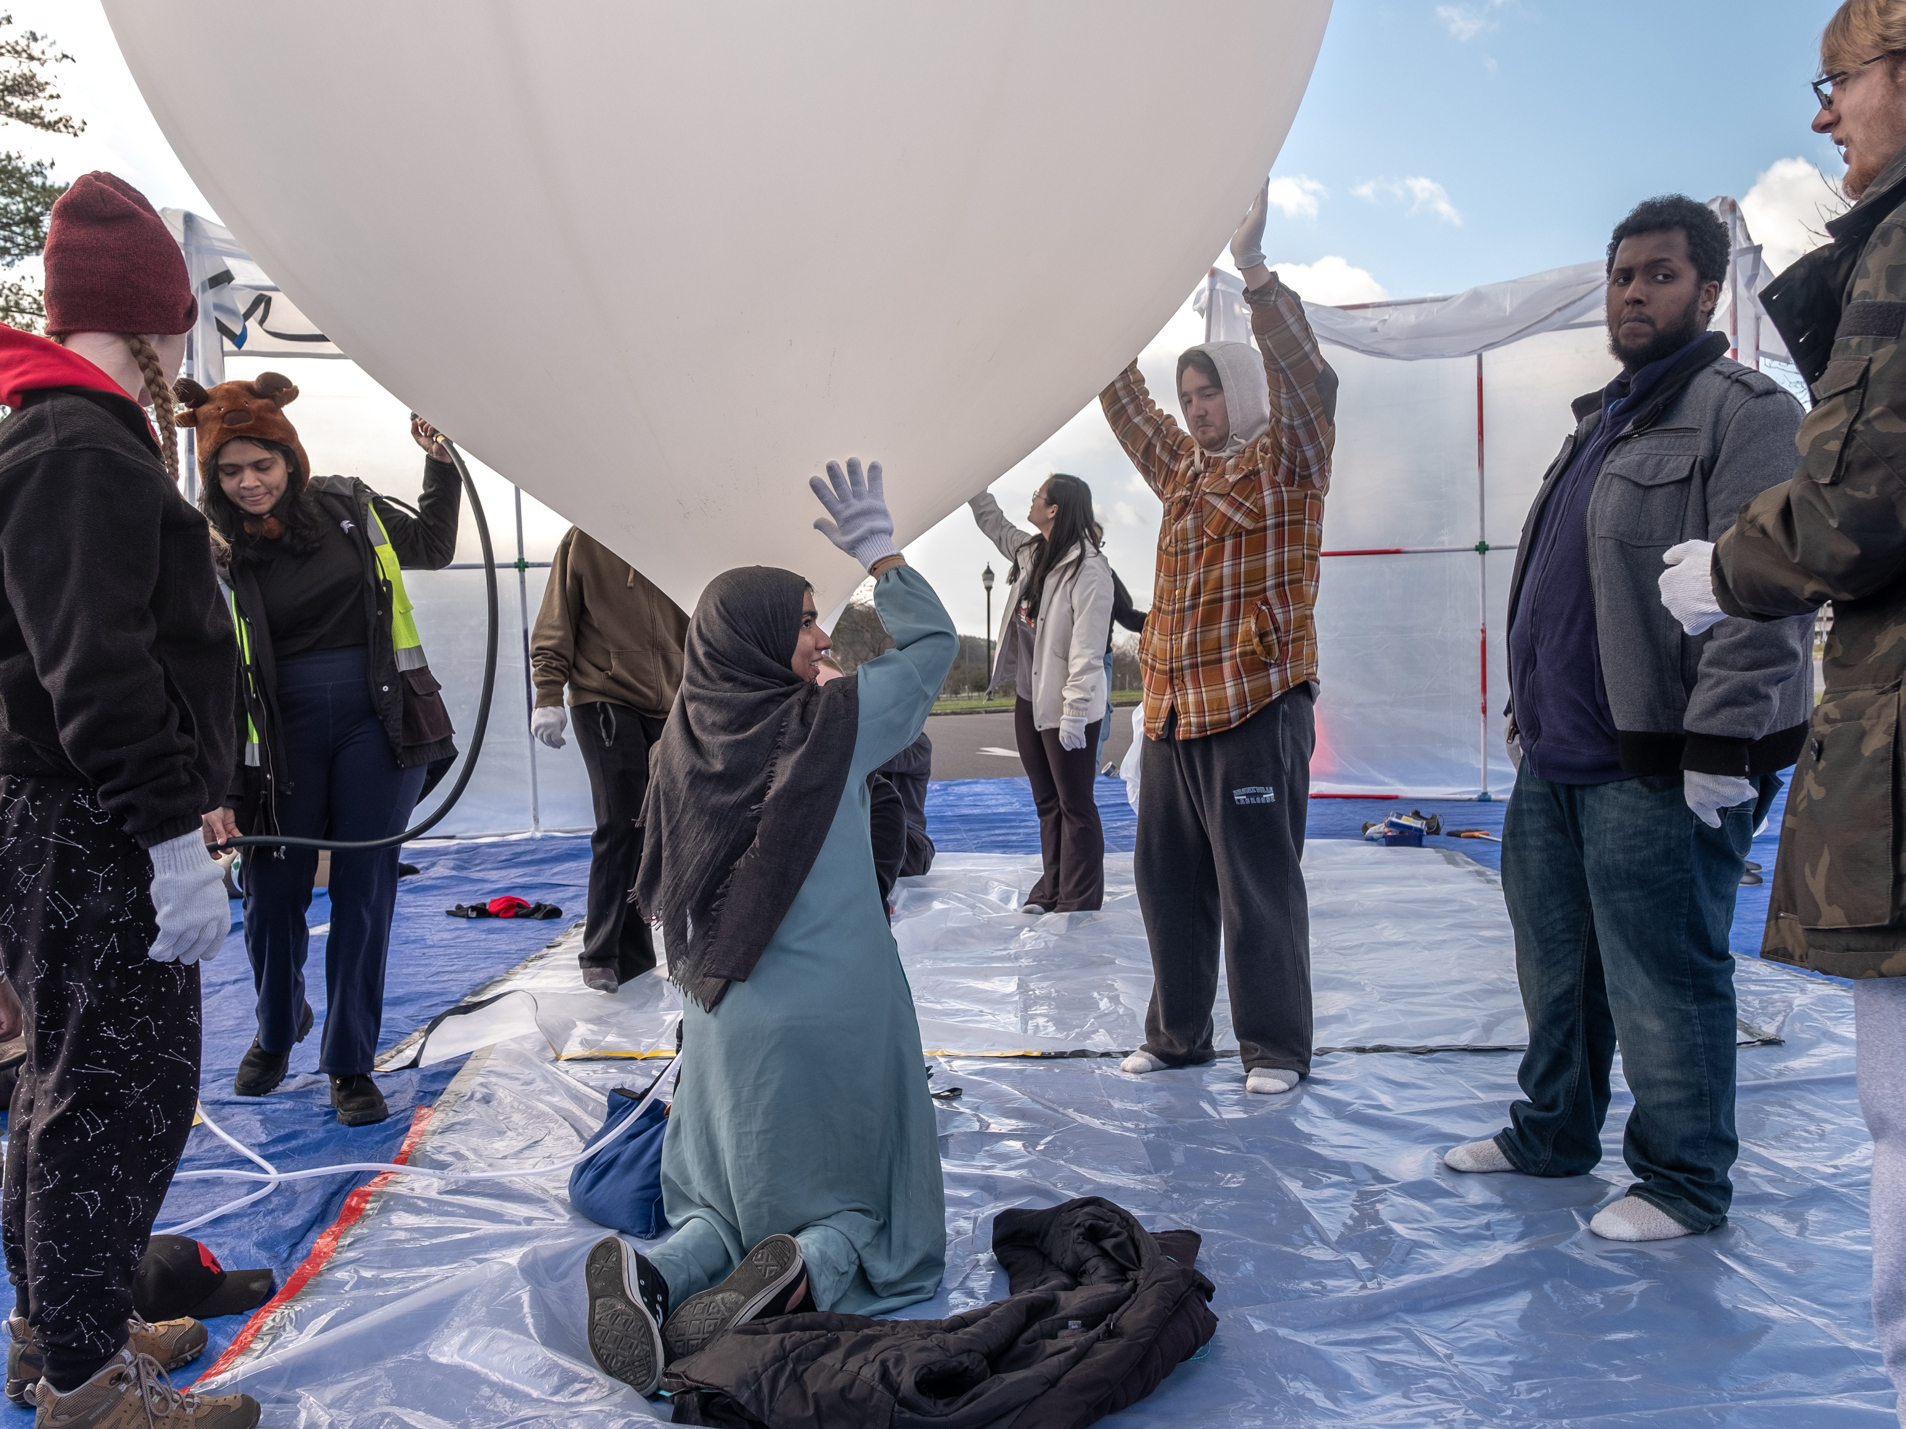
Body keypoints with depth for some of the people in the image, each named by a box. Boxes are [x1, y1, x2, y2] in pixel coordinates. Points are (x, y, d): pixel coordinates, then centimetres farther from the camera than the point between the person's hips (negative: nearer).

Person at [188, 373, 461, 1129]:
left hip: (377, 724, 1)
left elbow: (432, 548, 21)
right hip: (280, 736, -1)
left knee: (364, 893, 3)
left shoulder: (350, 506, 1)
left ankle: (350, 1064, 17)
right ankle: (277, 1031, 38)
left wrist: (441, 466, 8)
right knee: (273, 894, 8)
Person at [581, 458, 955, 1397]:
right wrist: (876, 549, 9)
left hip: (725, 1022, 4)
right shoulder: (831, 723, -12)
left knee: (731, 1200, 21)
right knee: (861, 1201, 15)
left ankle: (656, 1274, -9)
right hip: (836, 1020, -4)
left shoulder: (682, 742, -2)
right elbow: (934, 643, 3)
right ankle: (806, 1272, -17)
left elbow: (665, 890, 10)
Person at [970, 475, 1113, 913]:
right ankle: (1052, 889, 28)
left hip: (1066, 708, -9)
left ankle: (1079, 901, 11)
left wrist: (1074, 713, -24)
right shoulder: (1030, 551, 7)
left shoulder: (1089, 569, -19)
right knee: (1046, 802, 17)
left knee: (1075, 804, 1)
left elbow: (1087, 651, -22)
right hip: (1029, 699, 9)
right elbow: (994, 523, 29)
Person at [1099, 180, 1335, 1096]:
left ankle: (1276, 1045, 13)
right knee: (1168, 879, 12)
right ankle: (1176, 1033, 25)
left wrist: (1253, 269, -24)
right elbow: (1125, 400, 24)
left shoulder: (1286, 463, -1)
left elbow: (1306, 378, -17)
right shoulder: (1182, 468, 18)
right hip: (1171, 712, 7)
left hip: (1256, 710, -7)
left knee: (1259, 885, -1)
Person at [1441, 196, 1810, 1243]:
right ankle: (1552, 1132, 31)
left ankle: (1683, 1181, 14)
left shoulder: (1742, 411, -7)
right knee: (1554, 961, 16)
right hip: (1555, 760, 9)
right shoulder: (1599, 422, 21)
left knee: (1663, 978, -1)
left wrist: (1720, 746, -21)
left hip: (1657, 771, -9)